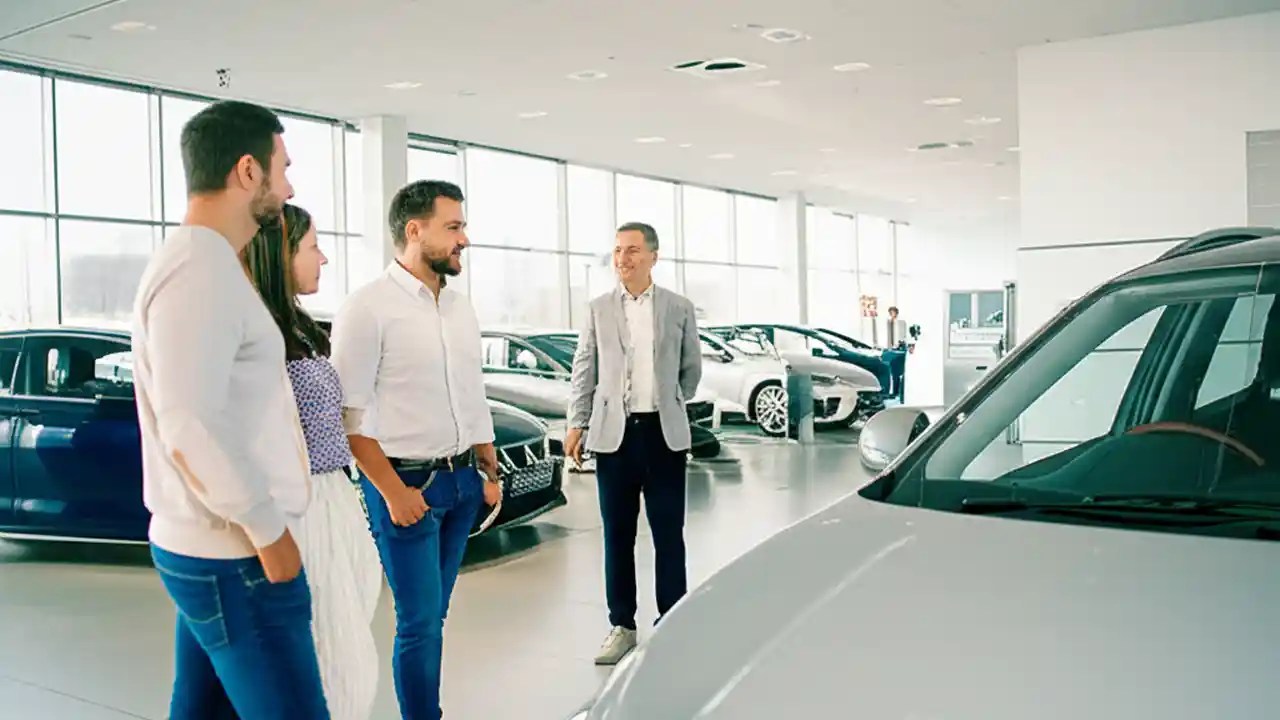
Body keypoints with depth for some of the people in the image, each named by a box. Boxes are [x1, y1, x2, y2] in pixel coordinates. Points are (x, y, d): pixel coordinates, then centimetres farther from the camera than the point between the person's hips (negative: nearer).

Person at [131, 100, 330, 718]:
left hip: (208, 549, 10)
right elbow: (189, 424, -25)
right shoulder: (201, 271, -18)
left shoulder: (200, 262, 14)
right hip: (235, 557, -10)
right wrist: (268, 530, -17)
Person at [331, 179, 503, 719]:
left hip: (462, 480, 6)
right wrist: (393, 491, -15)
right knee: (420, 622, 0)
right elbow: (349, 414, -13)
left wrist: (489, 471, 12)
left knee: (433, 616, 13)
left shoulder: (460, 306, 9)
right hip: (406, 482, -6)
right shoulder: (368, 308, -12)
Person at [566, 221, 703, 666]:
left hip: (663, 433, -1)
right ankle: (622, 625, 18)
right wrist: (575, 425, 0)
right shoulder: (599, 309, 5)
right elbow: (584, 371, 5)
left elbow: (691, 370, 12)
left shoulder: (680, 309, 3)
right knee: (618, 535, 7)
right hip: (613, 433, 1)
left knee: (669, 535, 4)